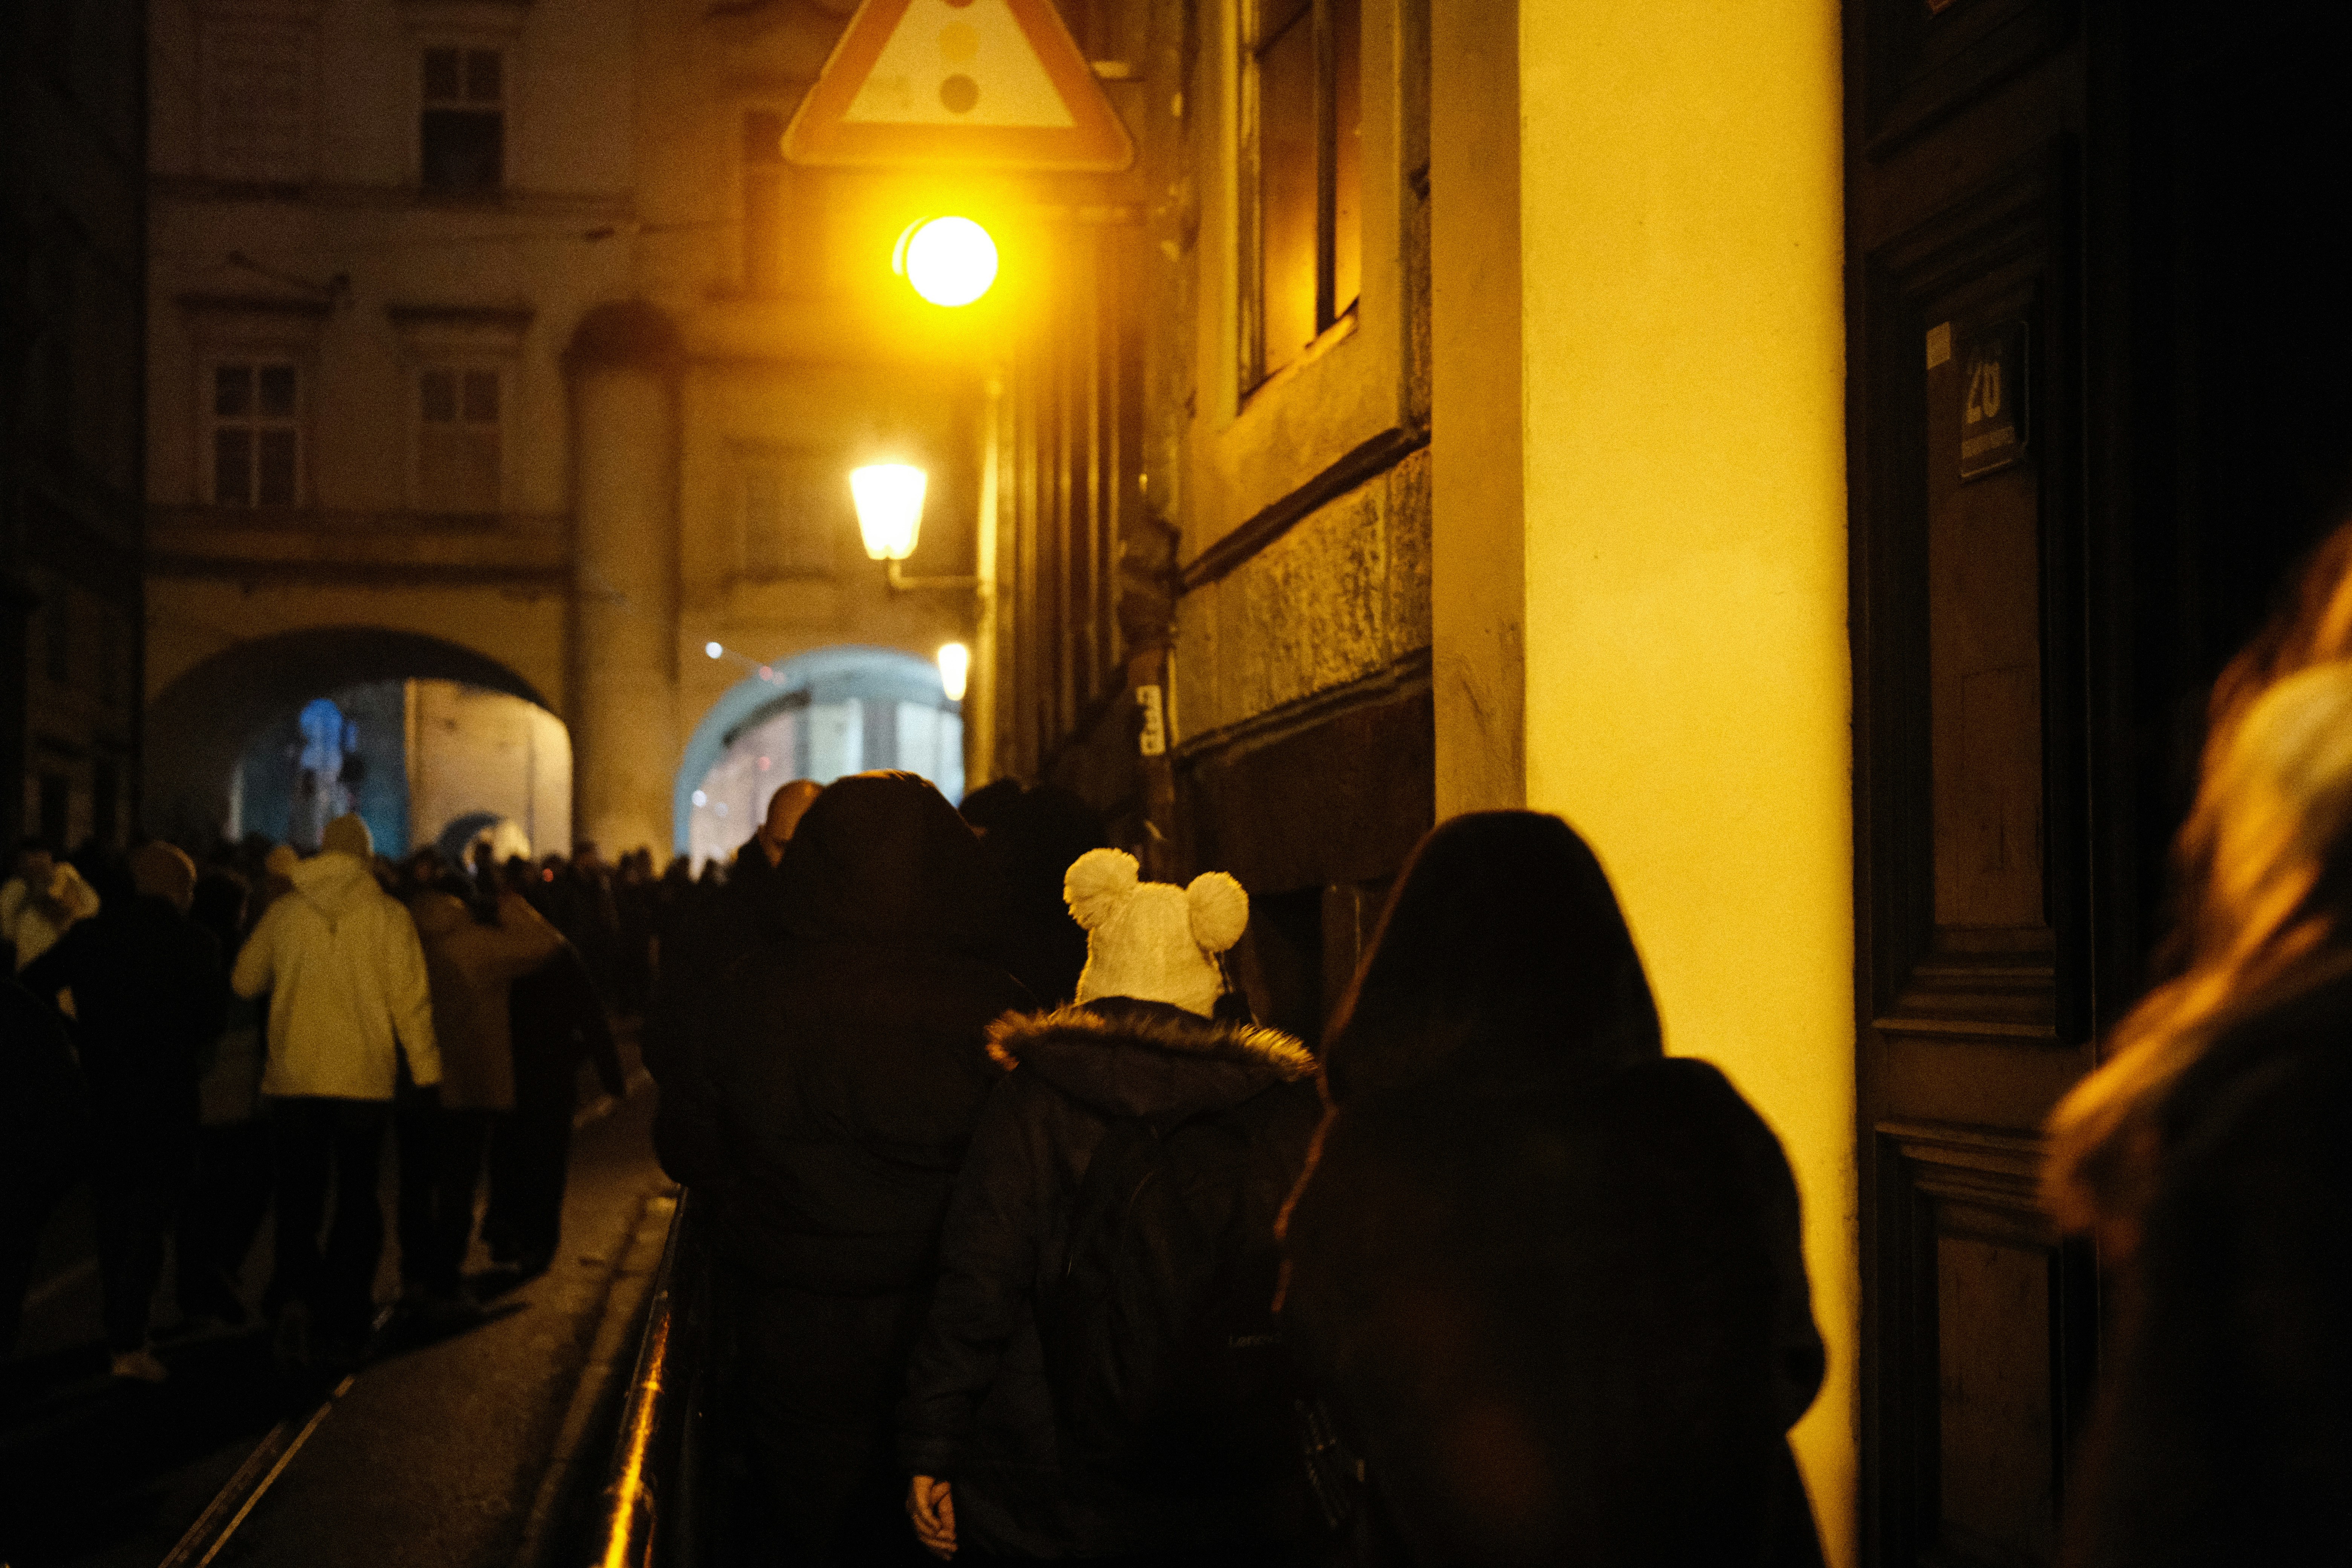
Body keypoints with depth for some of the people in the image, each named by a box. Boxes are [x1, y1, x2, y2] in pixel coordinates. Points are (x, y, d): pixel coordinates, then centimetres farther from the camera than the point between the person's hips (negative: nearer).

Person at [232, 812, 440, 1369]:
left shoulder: (284, 912, 1)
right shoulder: (388, 916, -5)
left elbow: (244, 981, 13)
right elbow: (410, 1000, -6)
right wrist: (426, 1070, 2)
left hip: (293, 1078, 1)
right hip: (364, 1078, -1)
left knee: (299, 1196, 11)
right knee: (357, 1201, 10)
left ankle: (295, 1293, -13)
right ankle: (344, 1328, 11)